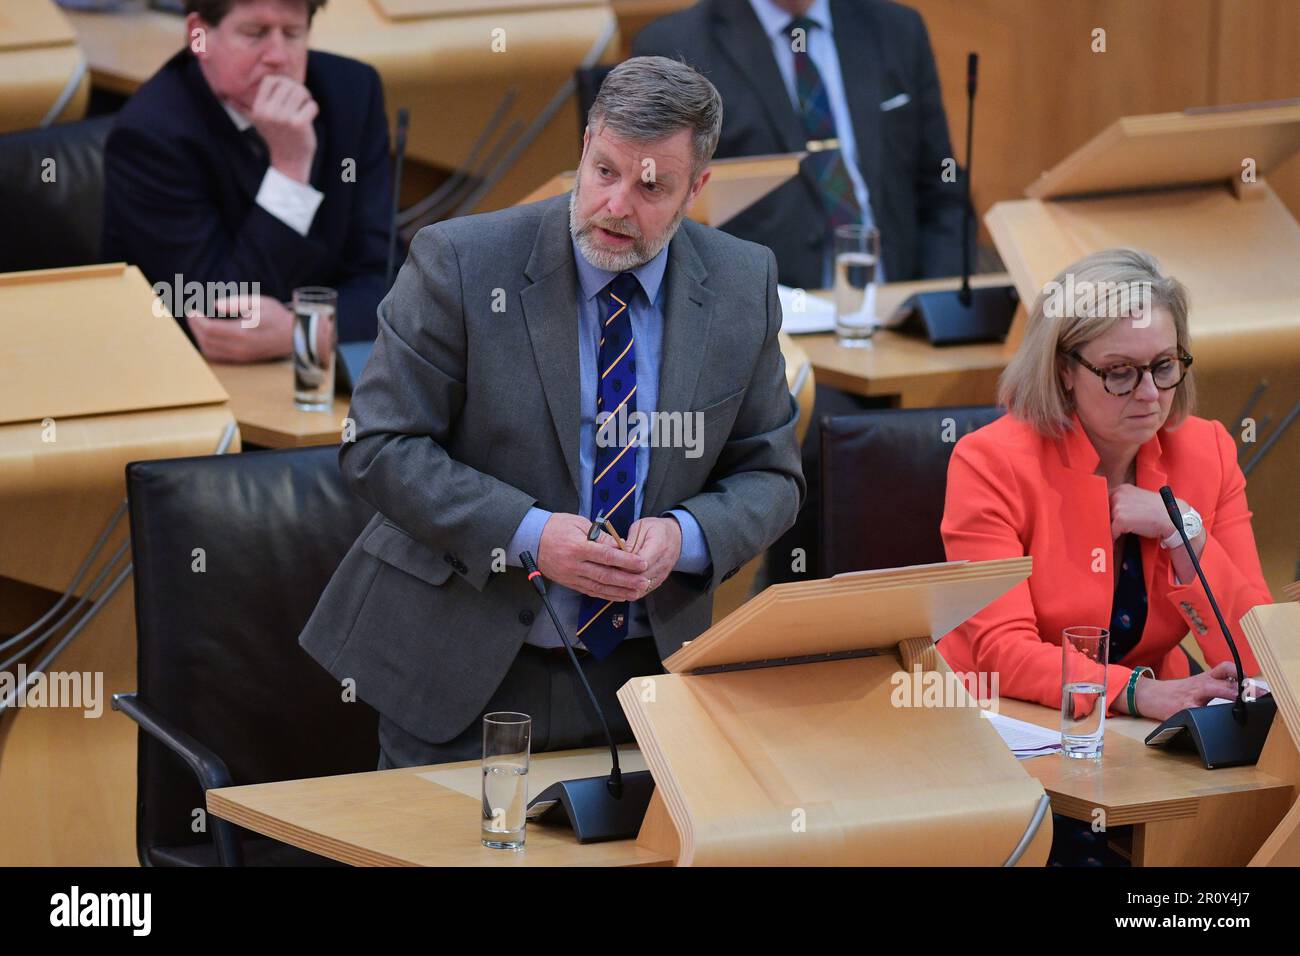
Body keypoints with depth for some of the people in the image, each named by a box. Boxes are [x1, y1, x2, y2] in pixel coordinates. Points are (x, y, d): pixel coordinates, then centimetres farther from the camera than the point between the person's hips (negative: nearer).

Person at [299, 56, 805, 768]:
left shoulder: (742, 286, 0)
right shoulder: (460, 263, -11)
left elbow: (769, 475, 6)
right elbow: (377, 446, -11)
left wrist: (685, 536, -16)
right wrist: (527, 534, -22)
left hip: (642, 669, 3)